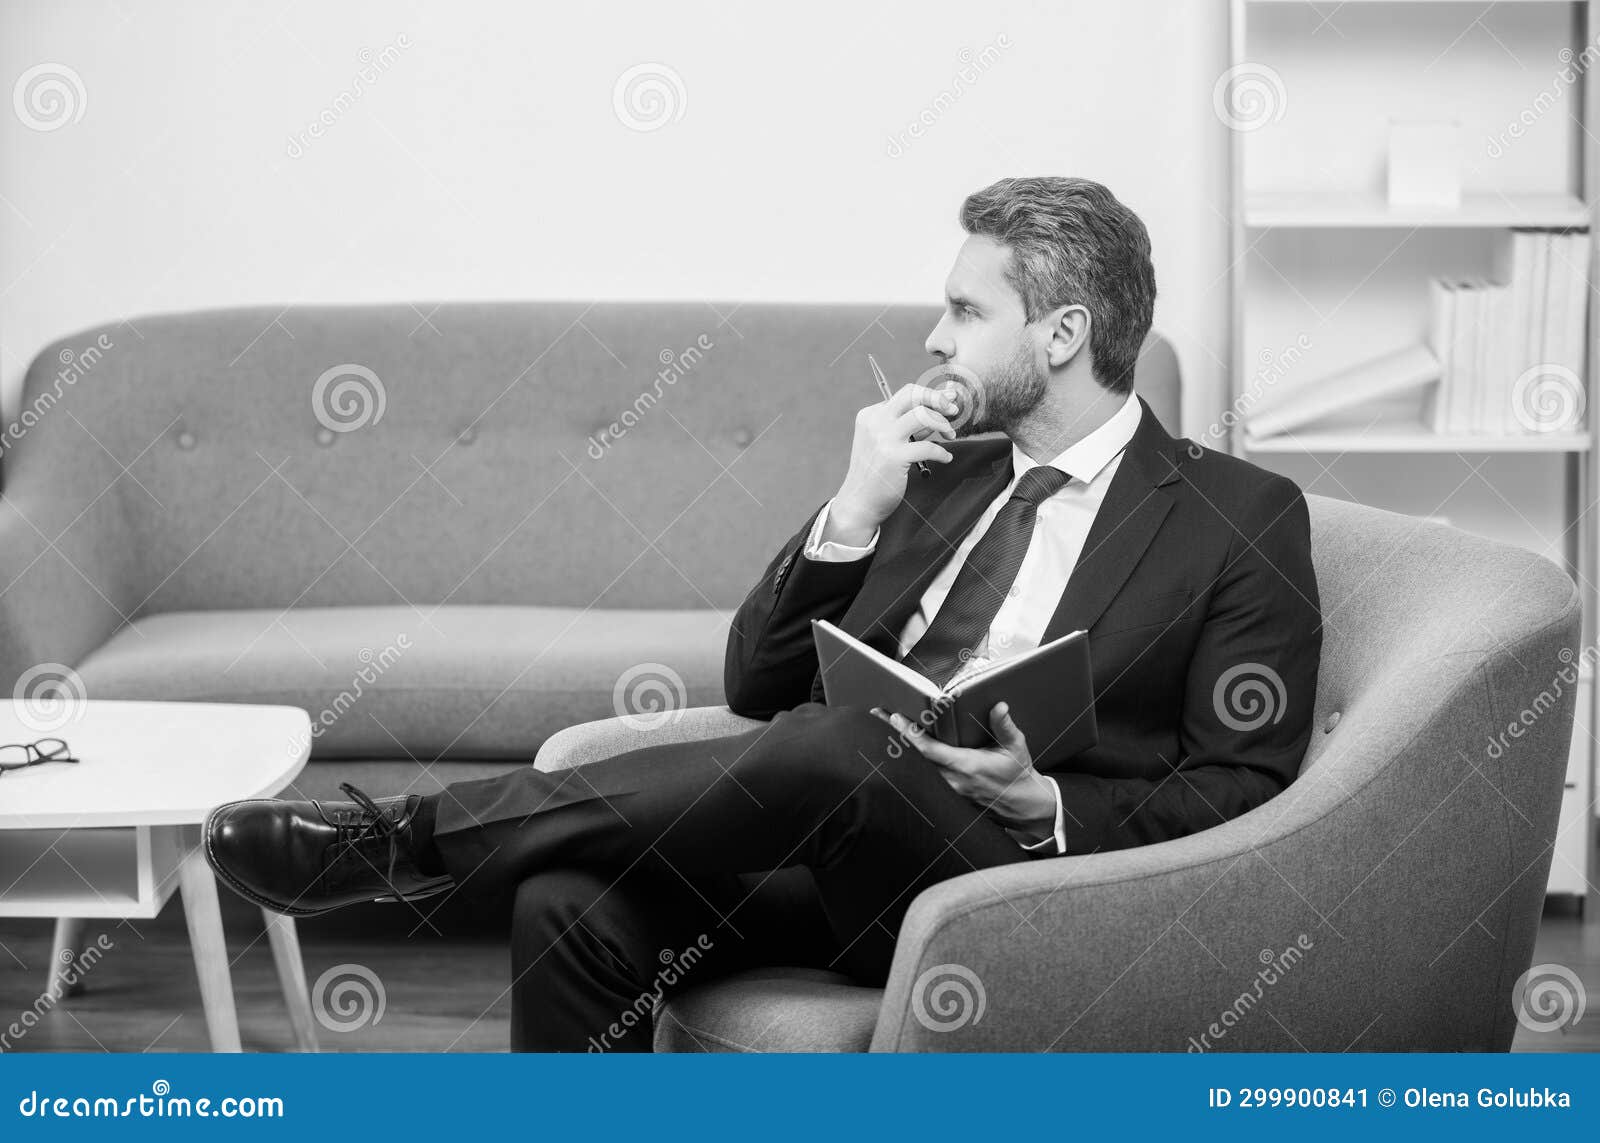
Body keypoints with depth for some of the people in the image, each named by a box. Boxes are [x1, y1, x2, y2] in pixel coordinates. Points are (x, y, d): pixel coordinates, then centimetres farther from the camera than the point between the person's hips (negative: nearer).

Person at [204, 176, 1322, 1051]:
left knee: (835, 745, -34)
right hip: (844, 851, 6)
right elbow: (758, 686, 14)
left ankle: (411, 837, -22)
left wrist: (1044, 805, -20)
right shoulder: (943, 472, 20)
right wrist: (854, 513, -2)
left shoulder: (1243, 517, 3)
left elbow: (1241, 793, -3)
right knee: (572, 907, -23)